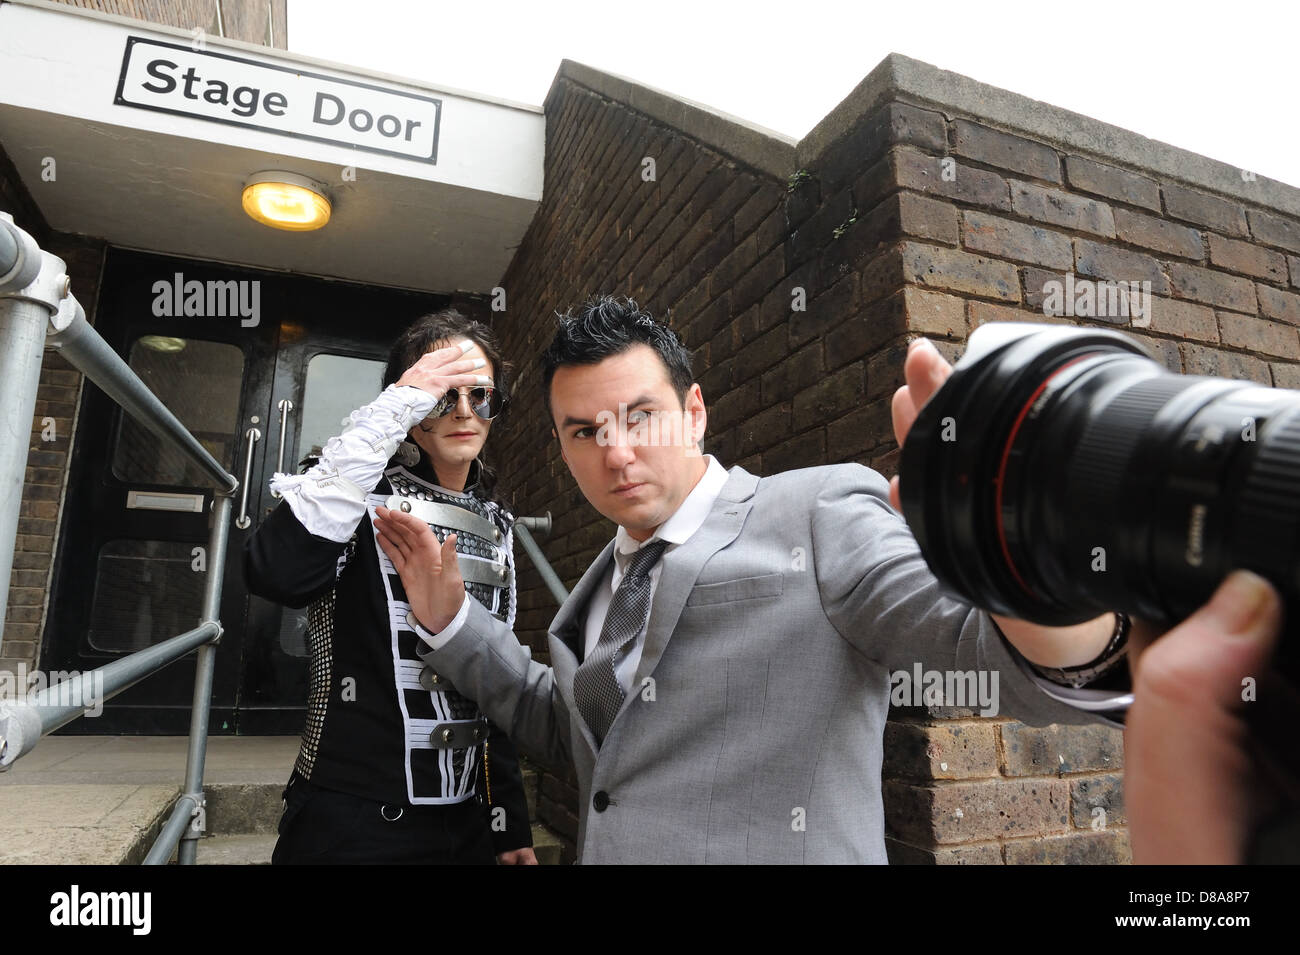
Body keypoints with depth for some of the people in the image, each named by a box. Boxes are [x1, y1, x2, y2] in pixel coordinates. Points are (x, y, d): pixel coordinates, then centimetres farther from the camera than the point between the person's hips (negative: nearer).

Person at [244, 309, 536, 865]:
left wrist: (512, 825, 11)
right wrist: (391, 410, -29)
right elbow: (276, 574, -33)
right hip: (351, 821, -5)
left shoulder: (496, 526, 5)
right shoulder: (368, 495, -11)